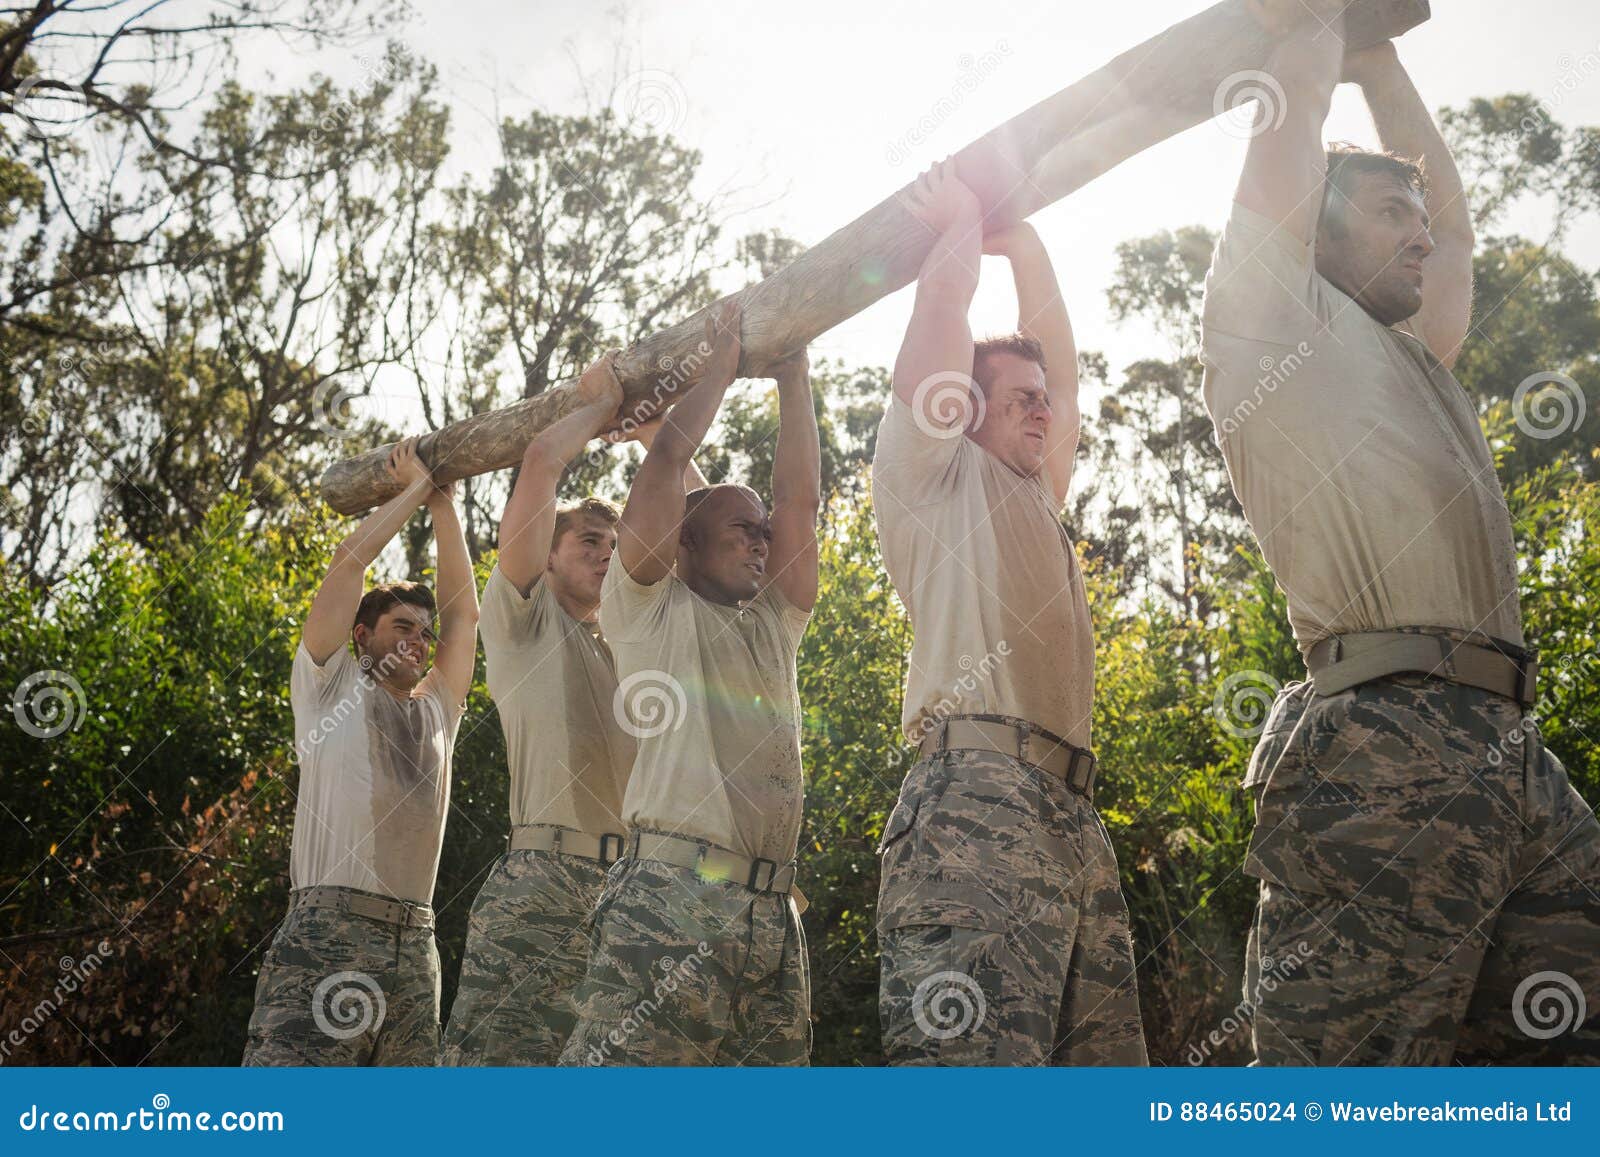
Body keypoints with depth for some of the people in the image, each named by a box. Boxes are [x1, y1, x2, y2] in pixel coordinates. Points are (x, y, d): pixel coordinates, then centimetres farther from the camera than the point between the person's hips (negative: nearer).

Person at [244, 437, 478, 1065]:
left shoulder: (435, 710, 25)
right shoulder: (331, 686, 12)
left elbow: (464, 610, 25)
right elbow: (350, 558, 6)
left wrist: (443, 503, 26)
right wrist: (416, 486, 16)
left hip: (414, 947, 6)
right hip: (328, 929, -6)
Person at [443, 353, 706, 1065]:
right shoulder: (522, 620, 13)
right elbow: (540, 463, 5)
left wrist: (655, 433, 29)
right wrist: (599, 408, 21)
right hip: (548, 879, -5)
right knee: (499, 1054, -16)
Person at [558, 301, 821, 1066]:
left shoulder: (773, 628, 25)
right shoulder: (651, 612, 10)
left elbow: (801, 498, 20)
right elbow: (667, 462, 5)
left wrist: (792, 376, 22)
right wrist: (719, 366, 16)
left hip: (772, 912, 6)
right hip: (672, 899, -6)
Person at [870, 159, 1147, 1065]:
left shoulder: (1032, 503, 34)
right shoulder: (937, 476, 13)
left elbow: (1061, 362, 40)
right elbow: (943, 303, 8)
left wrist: (1022, 240, 42)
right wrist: (964, 218, 25)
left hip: (1071, 815, 9)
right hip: (980, 796, -9)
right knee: (972, 1057, -22)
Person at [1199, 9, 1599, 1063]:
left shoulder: (1410, 359, 33)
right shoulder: (1272, 321, 11)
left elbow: (1454, 209, 44)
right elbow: (1296, 99, 11)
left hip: (1515, 756, 8)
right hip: (1386, 752, -8)